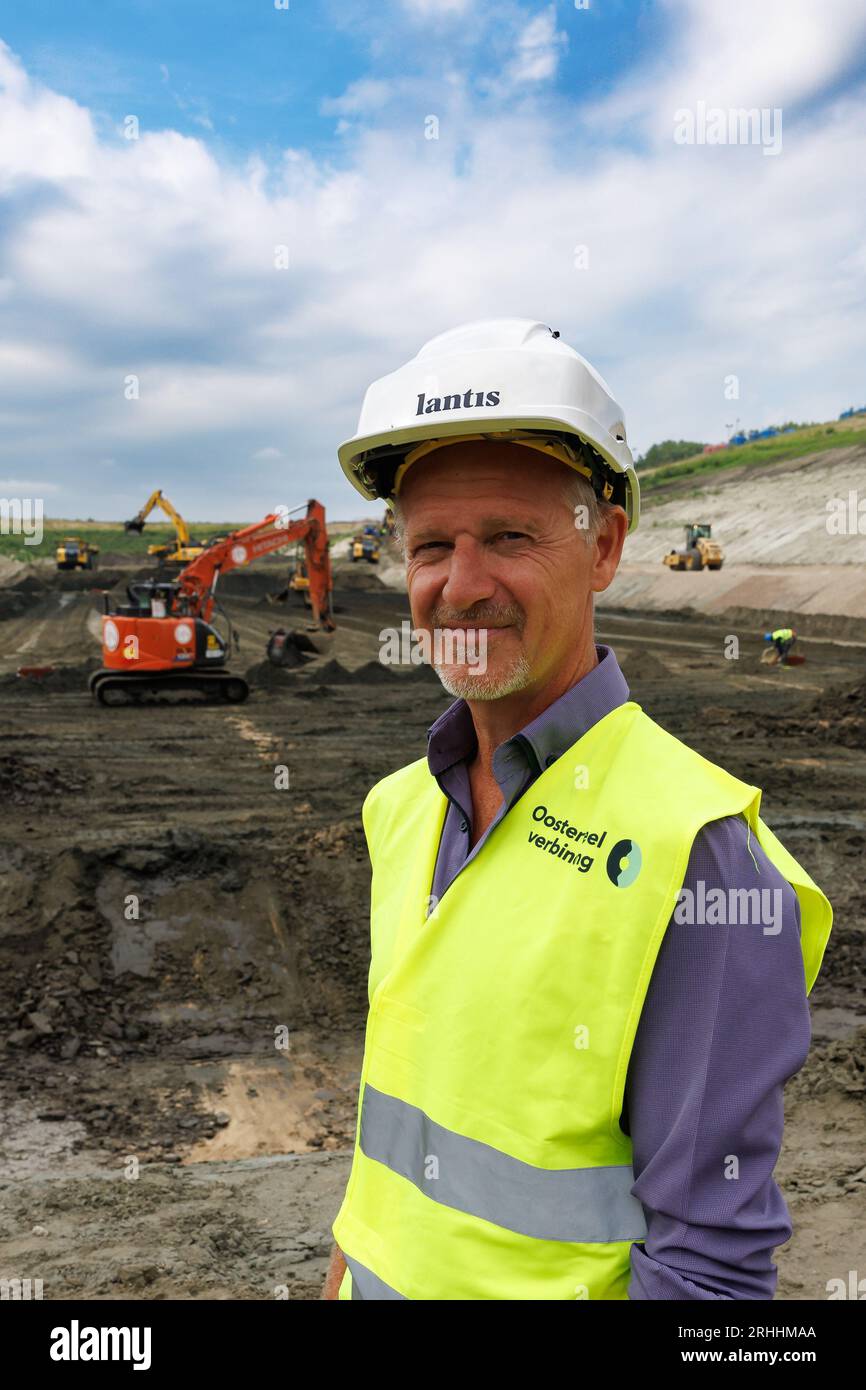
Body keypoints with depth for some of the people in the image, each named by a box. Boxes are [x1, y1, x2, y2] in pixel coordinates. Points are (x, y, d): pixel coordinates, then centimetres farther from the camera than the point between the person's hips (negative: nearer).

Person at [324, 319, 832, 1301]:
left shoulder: (699, 852, -25)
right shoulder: (404, 809, -3)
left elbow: (712, 1250, -21)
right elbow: (394, 1089, 8)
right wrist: (343, 1273, 12)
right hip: (386, 1278, 6)